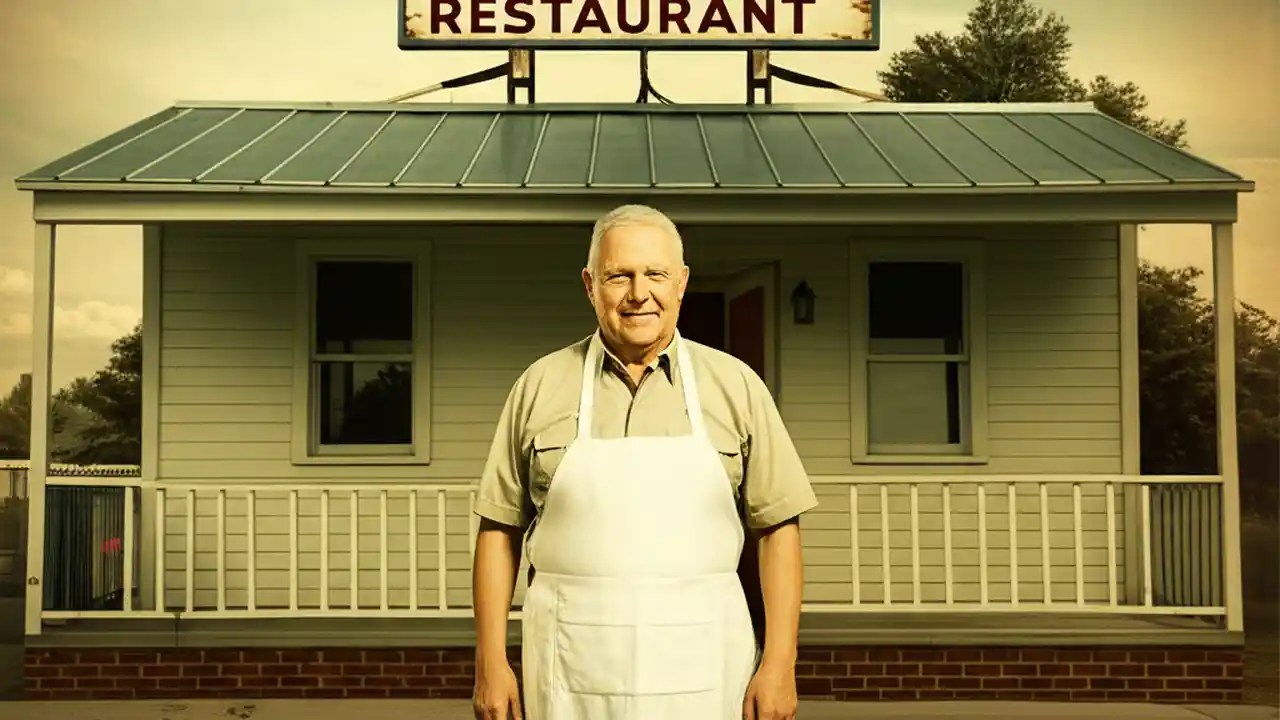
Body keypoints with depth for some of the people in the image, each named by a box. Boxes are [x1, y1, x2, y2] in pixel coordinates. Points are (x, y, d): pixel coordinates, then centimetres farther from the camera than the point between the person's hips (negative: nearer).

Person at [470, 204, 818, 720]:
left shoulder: (735, 385, 2)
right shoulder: (541, 386, 3)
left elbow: (777, 528, 2)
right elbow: (499, 528, 5)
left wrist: (779, 664, -4)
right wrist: (491, 664, 0)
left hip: (701, 677, 0)